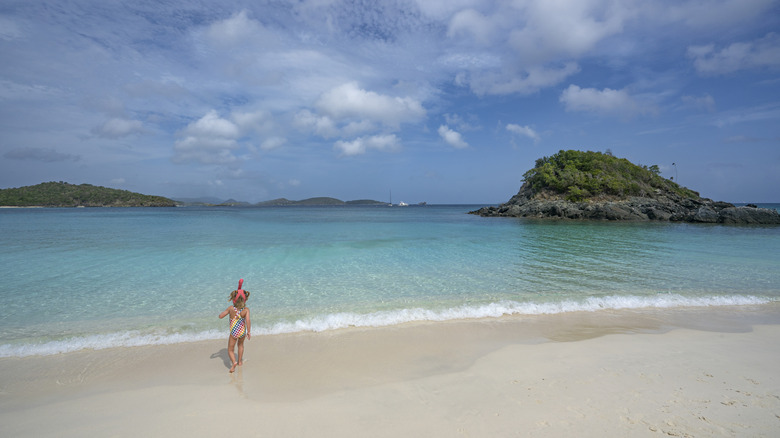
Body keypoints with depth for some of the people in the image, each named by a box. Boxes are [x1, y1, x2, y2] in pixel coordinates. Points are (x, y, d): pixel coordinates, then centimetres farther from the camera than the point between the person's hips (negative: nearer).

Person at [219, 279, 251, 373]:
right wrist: (249, 332, -16)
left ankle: (234, 362, -14)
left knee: (230, 350, 12)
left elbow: (220, 316, -8)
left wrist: (227, 311, 9)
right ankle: (240, 361, 40)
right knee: (240, 345, 31)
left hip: (233, 333, -2)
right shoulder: (246, 309, -16)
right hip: (242, 332, 2)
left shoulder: (231, 308, -15)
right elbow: (247, 321, -24)